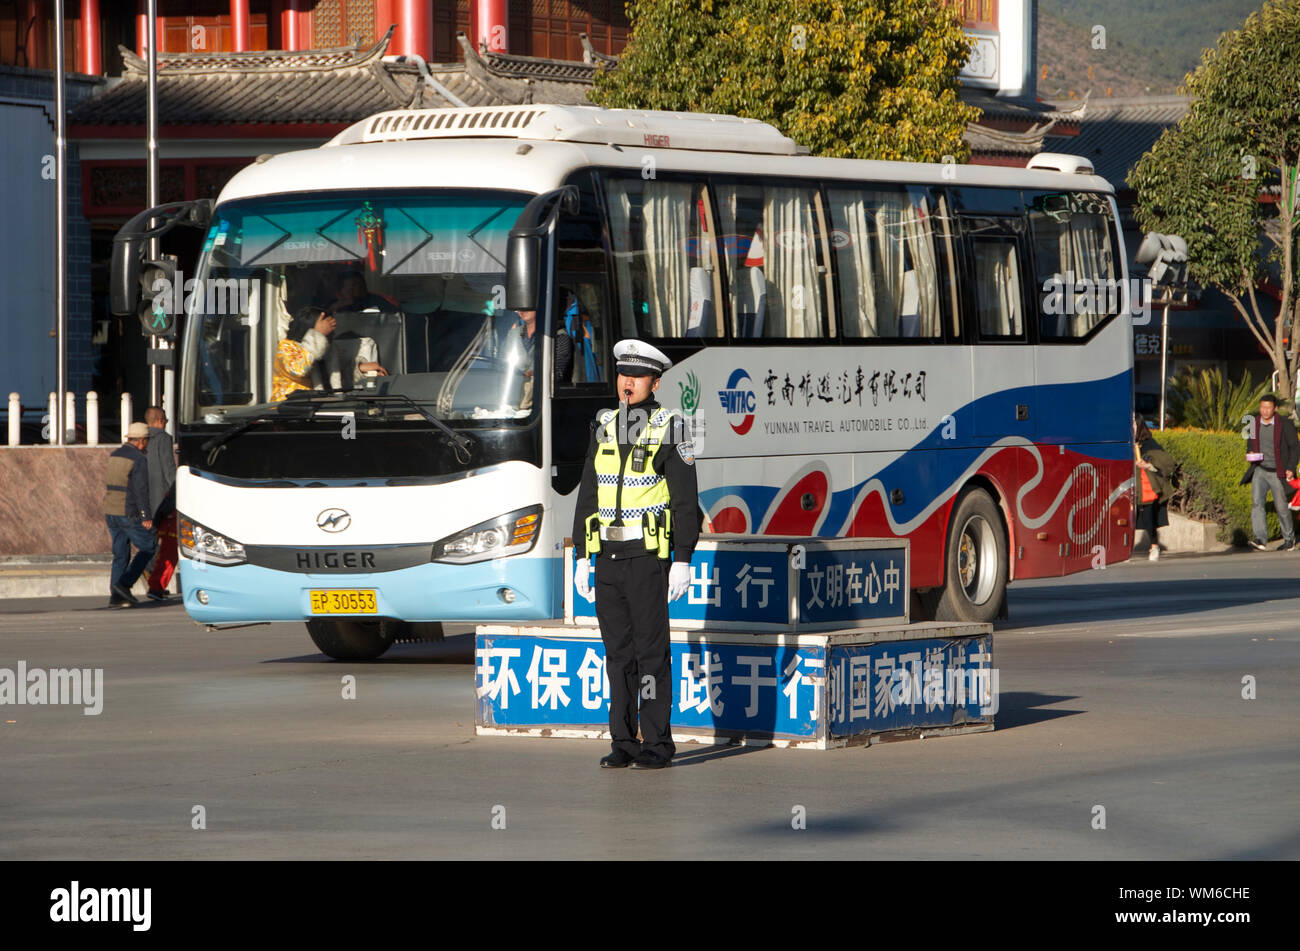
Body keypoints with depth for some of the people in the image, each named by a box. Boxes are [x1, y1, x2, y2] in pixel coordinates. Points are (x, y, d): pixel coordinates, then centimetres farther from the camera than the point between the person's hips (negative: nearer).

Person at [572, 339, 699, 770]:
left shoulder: (669, 431, -5)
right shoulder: (604, 429, 11)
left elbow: (686, 500, -8)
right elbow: (587, 496, 15)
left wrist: (683, 561, -13)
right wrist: (581, 557, 10)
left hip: (648, 557, -5)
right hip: (608, 557, 5)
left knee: (652, 652, -4)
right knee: (618, 653, 6)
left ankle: (657, 745, 0)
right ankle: (624, 743, 11)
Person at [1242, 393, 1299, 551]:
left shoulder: (1285, 424, -8)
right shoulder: (1254, 421, 3)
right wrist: (1250, 452, -1)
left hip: (1277, 473, -3)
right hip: (1259, 470, 3)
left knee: (1281, 507, 3)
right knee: (1257, 502, -16)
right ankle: (1260, 539, -23)